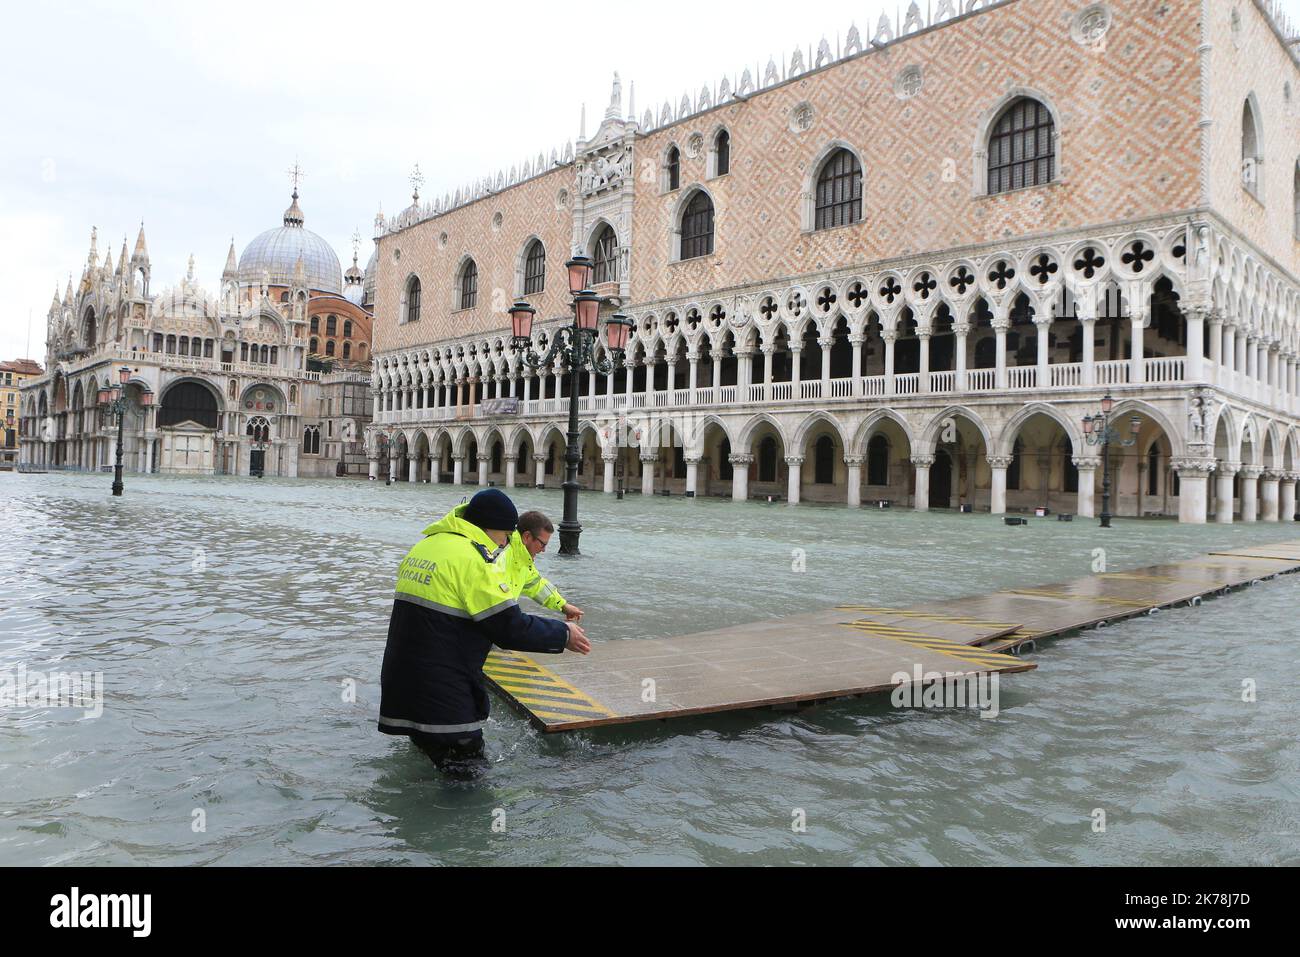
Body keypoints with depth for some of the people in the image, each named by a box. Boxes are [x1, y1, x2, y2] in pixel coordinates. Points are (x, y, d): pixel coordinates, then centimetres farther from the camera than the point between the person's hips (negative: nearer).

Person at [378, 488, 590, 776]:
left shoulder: (424, 546, 13)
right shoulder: (473, 559, -16)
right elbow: (510, 627, -16)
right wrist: (563, 634, -3)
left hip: (401, 687, 10)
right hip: (445, 703, -9)